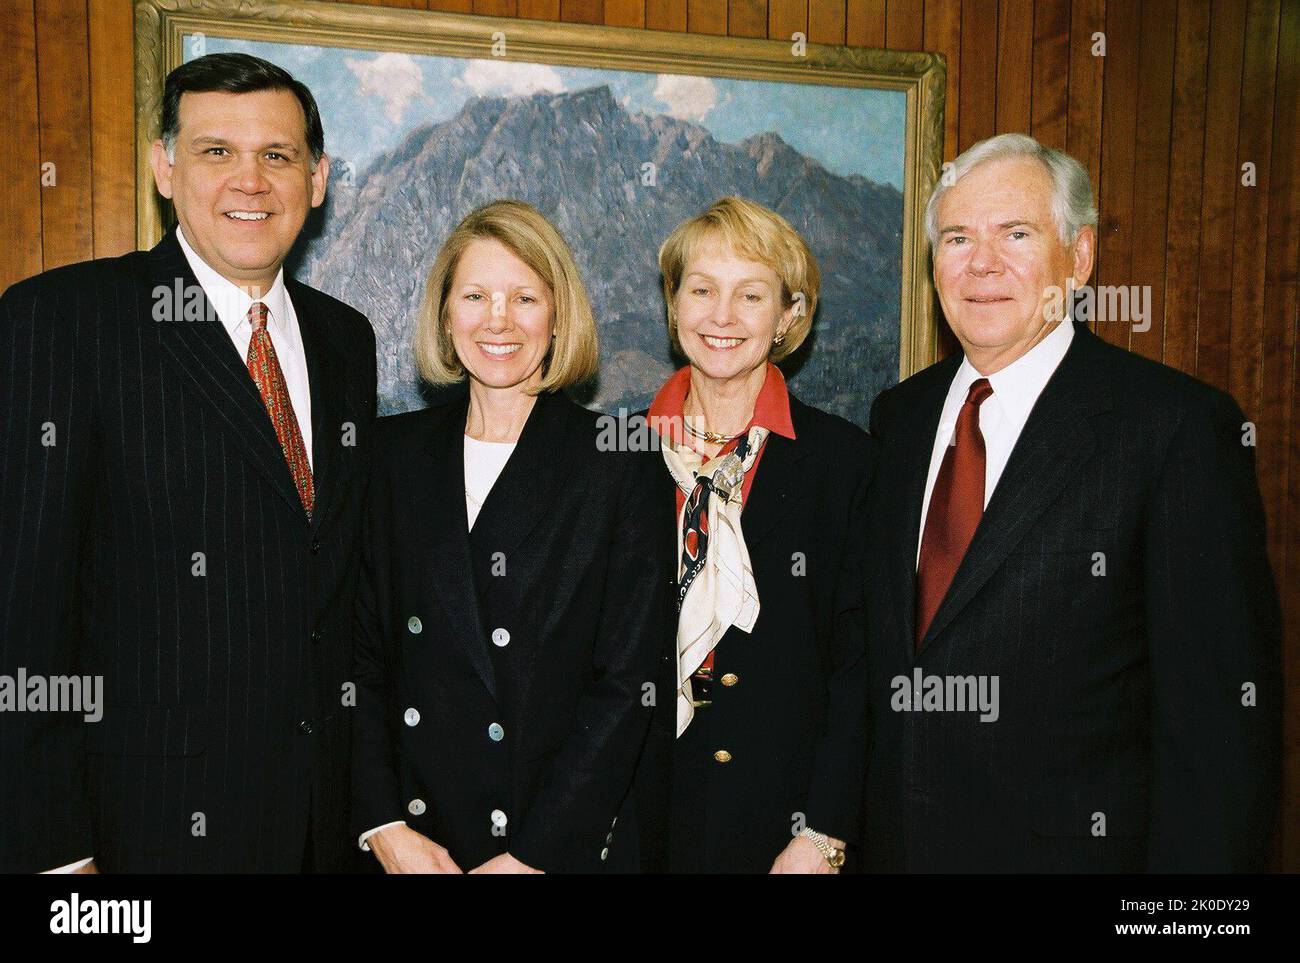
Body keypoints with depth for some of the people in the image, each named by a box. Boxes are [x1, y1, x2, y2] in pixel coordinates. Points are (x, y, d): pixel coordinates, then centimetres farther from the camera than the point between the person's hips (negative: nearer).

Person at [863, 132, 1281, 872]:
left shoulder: (1181, 426, -14)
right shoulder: (900, 414, 3)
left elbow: (1220, 710, -14)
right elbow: (880, 650, 8)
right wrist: (853, 827, 5)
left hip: (1074, 842, -4)